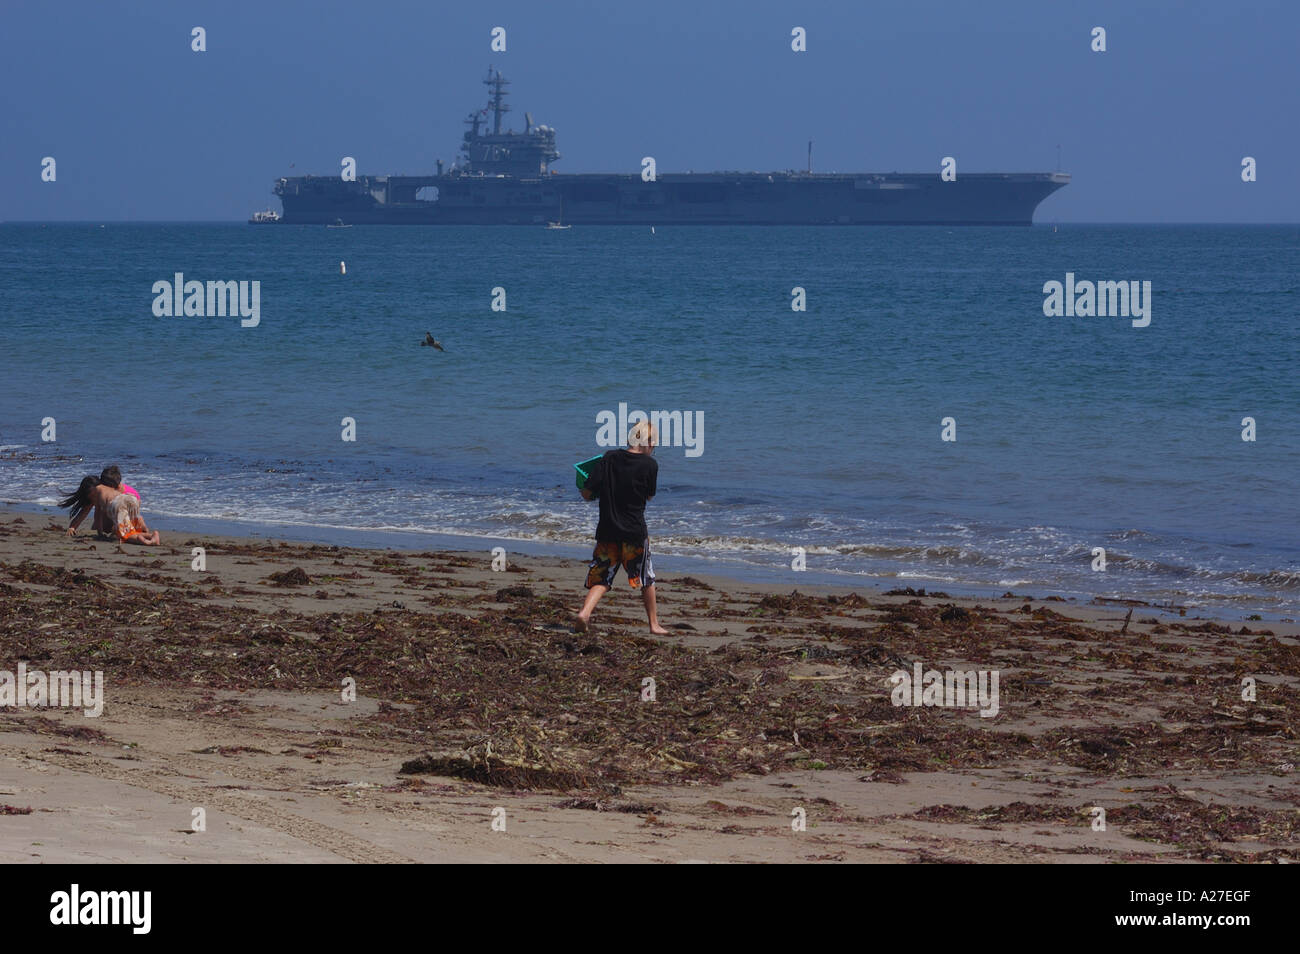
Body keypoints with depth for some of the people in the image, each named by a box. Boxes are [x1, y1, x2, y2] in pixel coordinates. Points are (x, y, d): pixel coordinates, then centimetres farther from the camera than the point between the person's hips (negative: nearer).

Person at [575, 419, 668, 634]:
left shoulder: (609, 459, -3)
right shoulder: (650, 465, -8)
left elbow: (587, 493, -4)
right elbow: (649, 495, 7)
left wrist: (600, 494, 17)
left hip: (607, 530, 2)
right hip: (635, 532, -2)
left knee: (601, 578, 8)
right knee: (647, 579, 16)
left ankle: (584, 612, -15)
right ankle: (654, 624, 24)